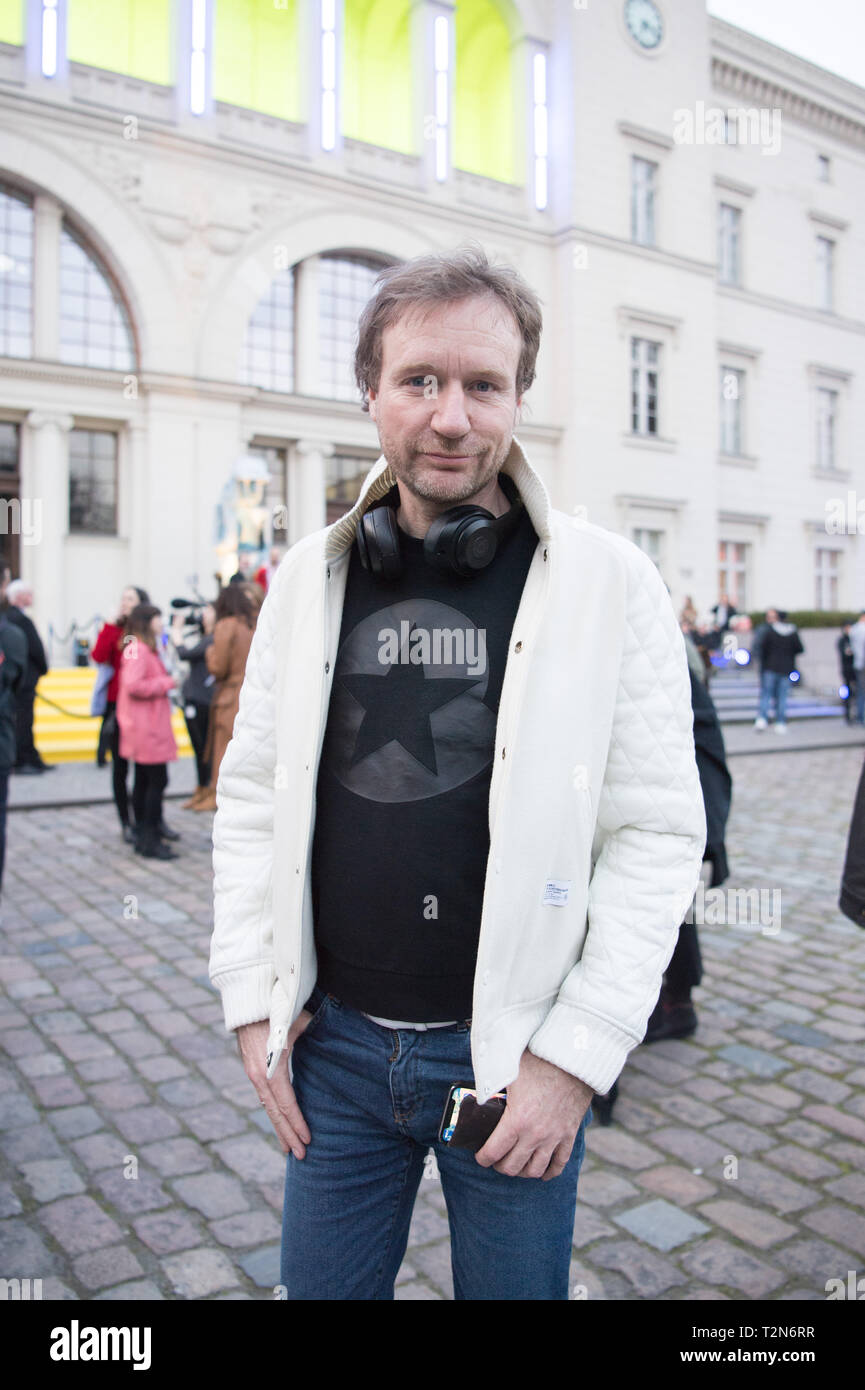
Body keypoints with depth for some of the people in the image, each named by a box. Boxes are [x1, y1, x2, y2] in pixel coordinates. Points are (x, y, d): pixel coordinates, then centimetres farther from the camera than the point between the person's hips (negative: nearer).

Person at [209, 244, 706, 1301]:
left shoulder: (609, 582, -10)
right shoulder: (310, 576, 1)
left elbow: (659, 834, -10)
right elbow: (252, 791, 6)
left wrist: (578, 1054, -12)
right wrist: (253, 996, 3)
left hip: (517, 1053, -2)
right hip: (335, 1041, 3)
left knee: (515, 1283, 17)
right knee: (320, 1284, 20)